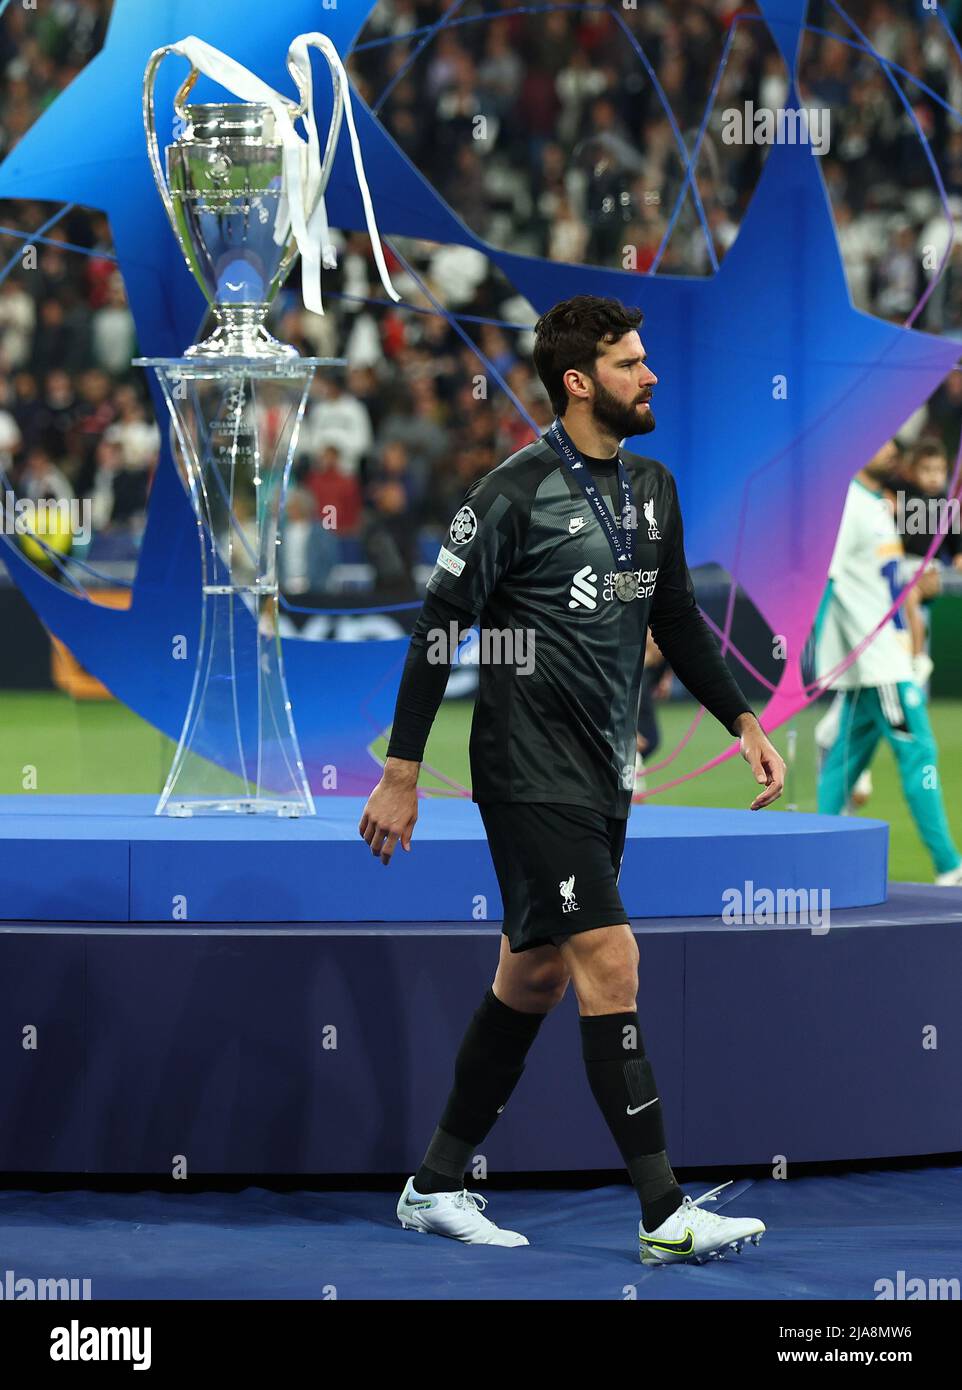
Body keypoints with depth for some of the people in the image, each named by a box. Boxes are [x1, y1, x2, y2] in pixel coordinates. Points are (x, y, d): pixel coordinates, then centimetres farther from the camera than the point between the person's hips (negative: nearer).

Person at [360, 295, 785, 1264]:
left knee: (534, 976, 12)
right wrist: (399, 776, -12)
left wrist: (743, 722, 13)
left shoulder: (651, 488, 10)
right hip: (531, 773, -8)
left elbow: (676, 621, 21)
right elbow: (438, 629, -11)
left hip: (603, 774, 8)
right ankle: (664, 1215, -12)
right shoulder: (515, 493, -13)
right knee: (611, 963, -13)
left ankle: (435, 1185, 23)